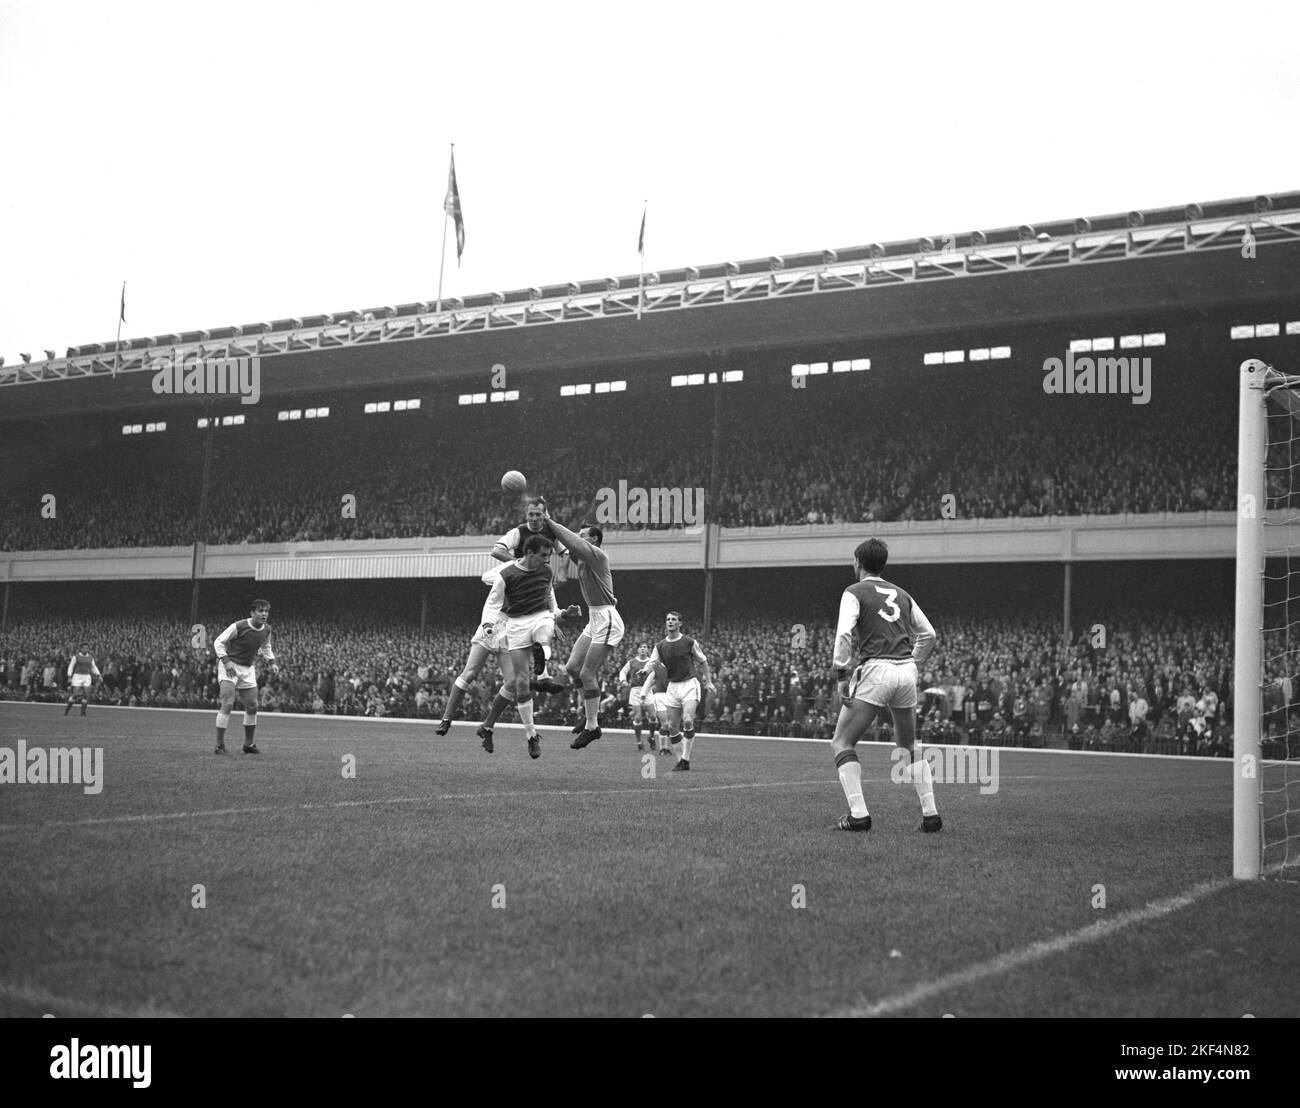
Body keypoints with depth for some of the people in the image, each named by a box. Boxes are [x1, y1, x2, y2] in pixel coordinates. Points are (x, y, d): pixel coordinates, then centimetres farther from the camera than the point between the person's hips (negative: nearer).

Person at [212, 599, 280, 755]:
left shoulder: (266, 630, 0)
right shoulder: (238, 627, -19)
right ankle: (220, 745, -13)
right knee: (227, 704, -18)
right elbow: (218, 642, -13)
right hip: (230, 666, -7)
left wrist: (272, 662, 4)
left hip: (248, 669, 7)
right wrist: (226, 661, -23)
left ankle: (248, 744, 23)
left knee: (252, 706, 8)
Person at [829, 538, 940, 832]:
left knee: (842, 744, 2)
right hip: (906, 671, 6)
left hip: (875, 670, -6)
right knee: (909, 747, 21)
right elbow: (928, 634, 20)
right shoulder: (901, 595, 20)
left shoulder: (855, 592, 2)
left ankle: (858, 814, -11)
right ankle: (930, 813, 11)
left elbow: (844, 634, -13)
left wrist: (842, 676, -10)